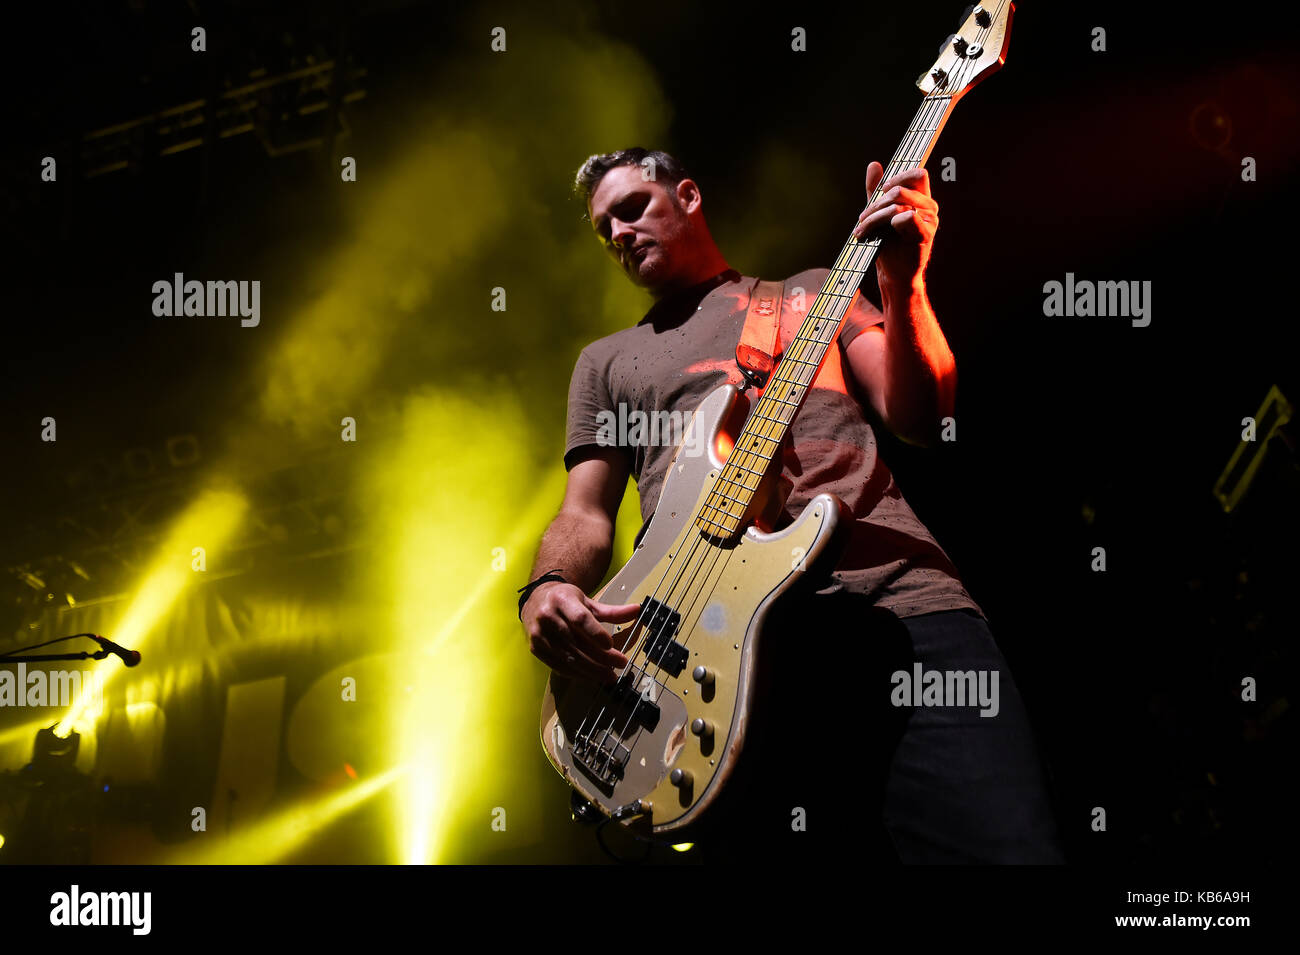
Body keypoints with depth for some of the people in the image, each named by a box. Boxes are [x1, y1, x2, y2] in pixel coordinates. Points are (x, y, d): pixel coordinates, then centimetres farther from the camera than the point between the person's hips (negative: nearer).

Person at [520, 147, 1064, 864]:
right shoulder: (606, 361, 29)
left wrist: (902, 285, -2)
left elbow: (918, 417, 14)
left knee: (1006, 841, -19)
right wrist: (548, 590, -4)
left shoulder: (815, 292, 26)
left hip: (893, 593, -1)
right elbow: (585, 512, 19)